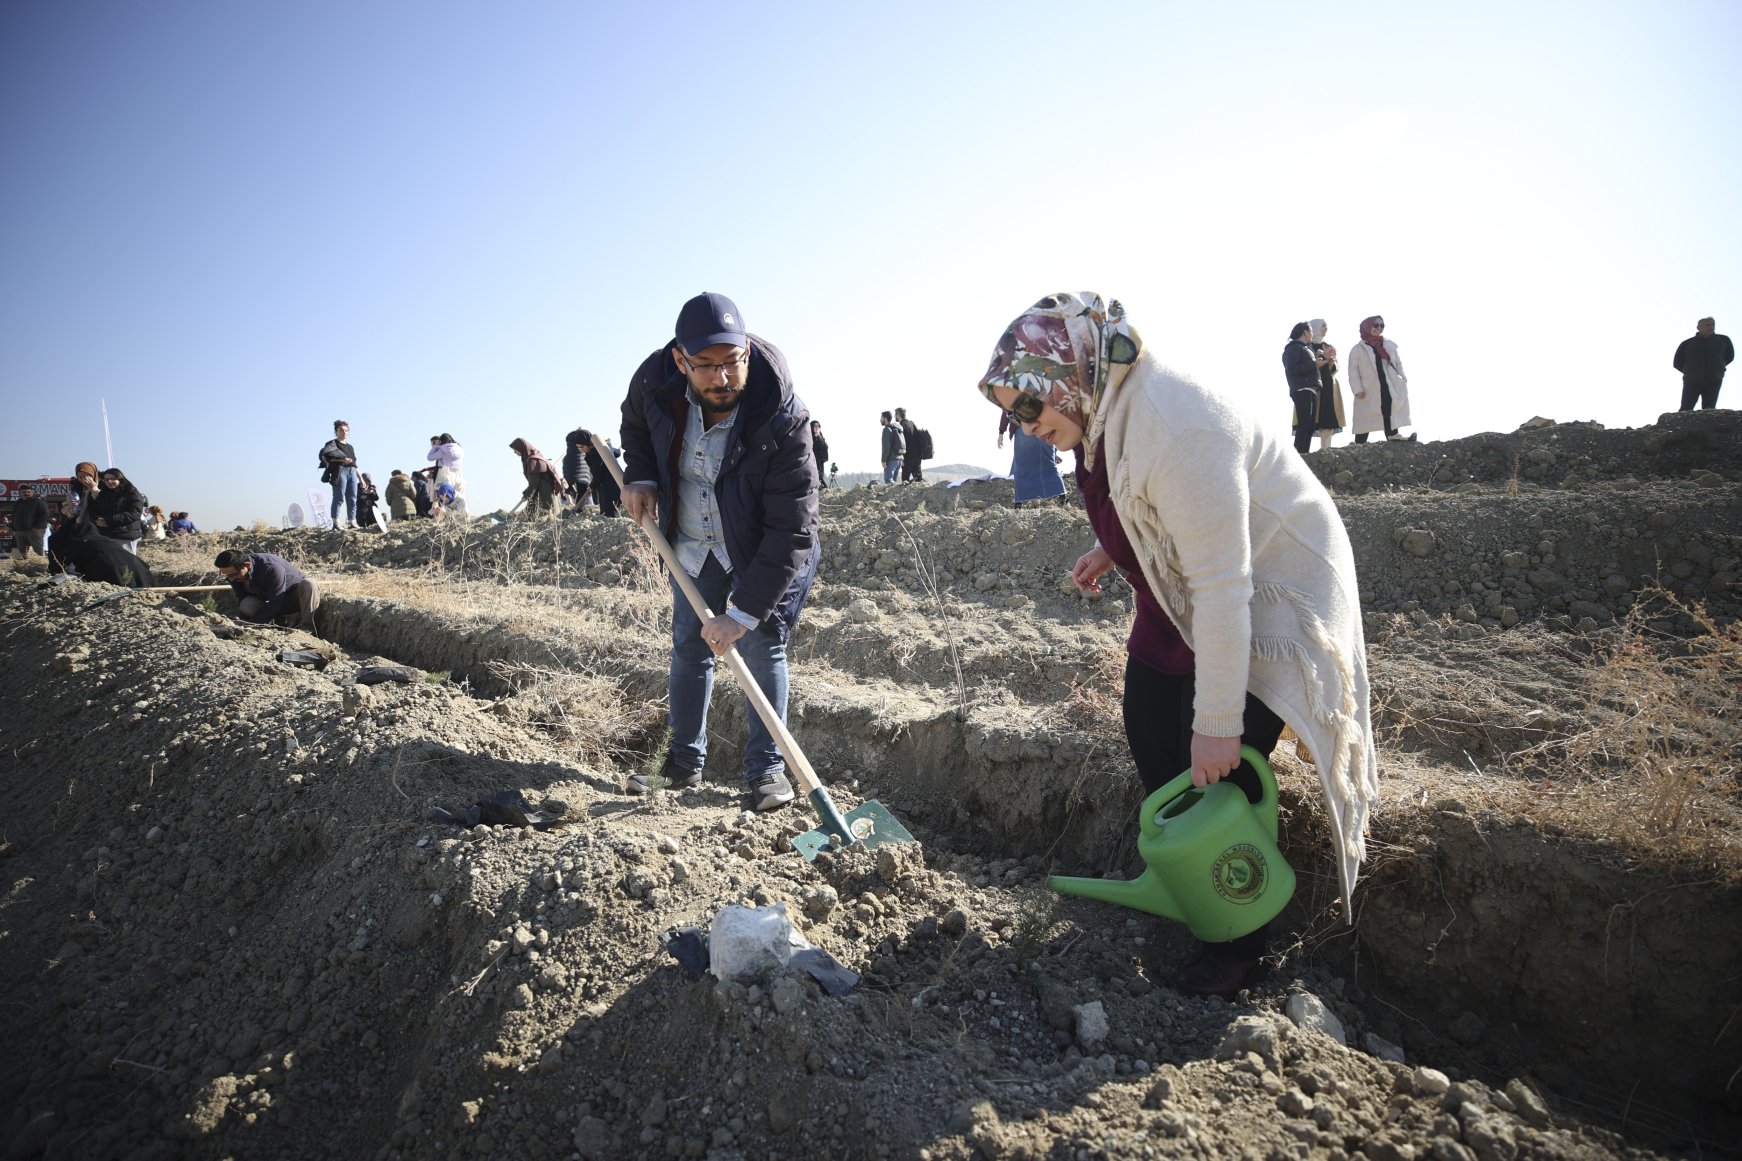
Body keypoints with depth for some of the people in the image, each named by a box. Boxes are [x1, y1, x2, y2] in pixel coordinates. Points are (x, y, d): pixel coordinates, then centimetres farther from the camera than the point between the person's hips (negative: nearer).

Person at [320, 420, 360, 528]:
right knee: (339, 498, -11)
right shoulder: (333, 443, 5)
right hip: (340, 471, -7)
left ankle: (352, 522, 3)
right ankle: (335, 523, -13)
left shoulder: (350, 447, 25)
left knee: (352, 499, 3)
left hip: (352, 472, 7)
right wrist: (342, 459, -21)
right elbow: (325, 454, -15)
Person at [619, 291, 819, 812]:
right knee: (688, 646, 11)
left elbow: (792, 530, -34)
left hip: (761, 548, -4)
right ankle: (685, 761, 26)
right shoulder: (655, 379, -22)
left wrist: (744, 613, -36)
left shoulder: (783, 420, -35)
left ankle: (766, 767, 10)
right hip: (691, 543, 4)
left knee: (761, 647, -6)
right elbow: (635, 423, 6)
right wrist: (639, 477, -11)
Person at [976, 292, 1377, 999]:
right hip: (1188, 591, 9)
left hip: (1268, 591, -9)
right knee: (1149, 728, 12)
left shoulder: (1175, 429, -34)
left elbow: (1222, 587, -32)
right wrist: (1111, 551, 4)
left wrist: (1215, 724, -28)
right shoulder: (1106, 411, -4)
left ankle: (1239, 943, 13)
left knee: (1221, 770, -9)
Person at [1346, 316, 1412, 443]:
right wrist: (1357, 389, -13)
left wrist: (1403, 381, 6)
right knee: (1365, 424, -2)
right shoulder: (1358, 348, 0)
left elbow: (1398, 364, 17)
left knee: (1391, 420, 5)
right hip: (1369, 393, -4)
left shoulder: (1390, 345, 13)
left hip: (1390, 390, 4)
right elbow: (1353, 370, -4)